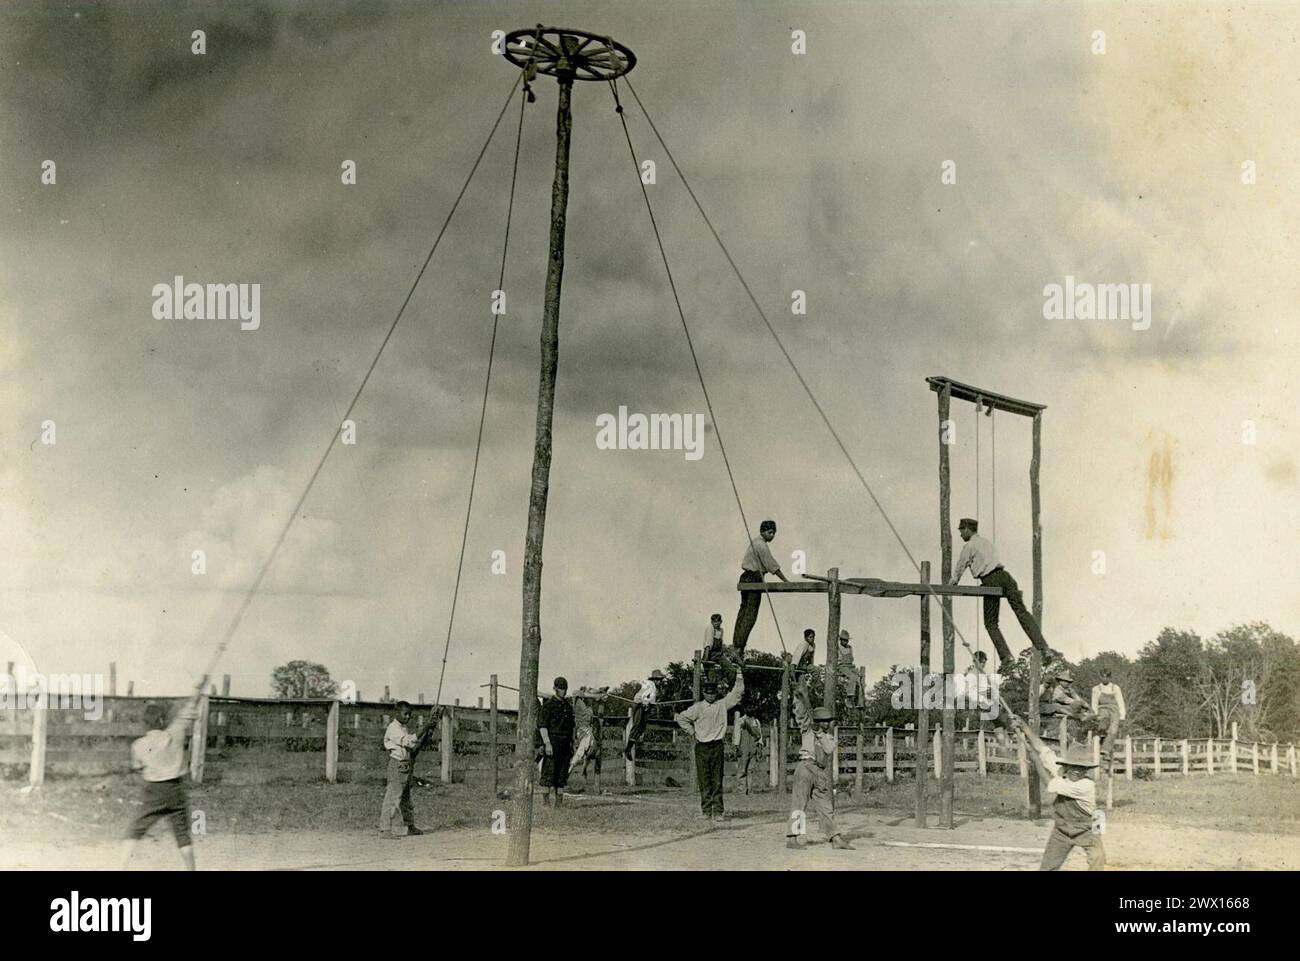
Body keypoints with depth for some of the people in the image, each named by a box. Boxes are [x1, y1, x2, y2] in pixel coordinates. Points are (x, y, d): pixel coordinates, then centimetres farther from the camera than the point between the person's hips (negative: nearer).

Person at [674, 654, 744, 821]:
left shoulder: (722, 705, 8)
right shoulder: (698, 707, 4)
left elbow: (738, 692, 8)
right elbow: (681, 718, 9)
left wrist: (739, 672, 4)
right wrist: (692, 732, 6)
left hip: (717, 746, 1)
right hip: (702, 747, -1)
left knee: (717, 781, -1)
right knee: (704, 781, 1)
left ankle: (717, 812, -1)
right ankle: (706, 810, 6)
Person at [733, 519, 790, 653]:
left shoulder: (755, 542, 18)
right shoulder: (761, 544, -13)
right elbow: (771, 564, -18)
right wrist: (786, 581, -17)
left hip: (745, 577, 10)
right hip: (754, 579, -10)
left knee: (744, 610, 13)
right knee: (750, 614, -10)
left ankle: (735, 643, 14)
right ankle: (739, 646, -14)